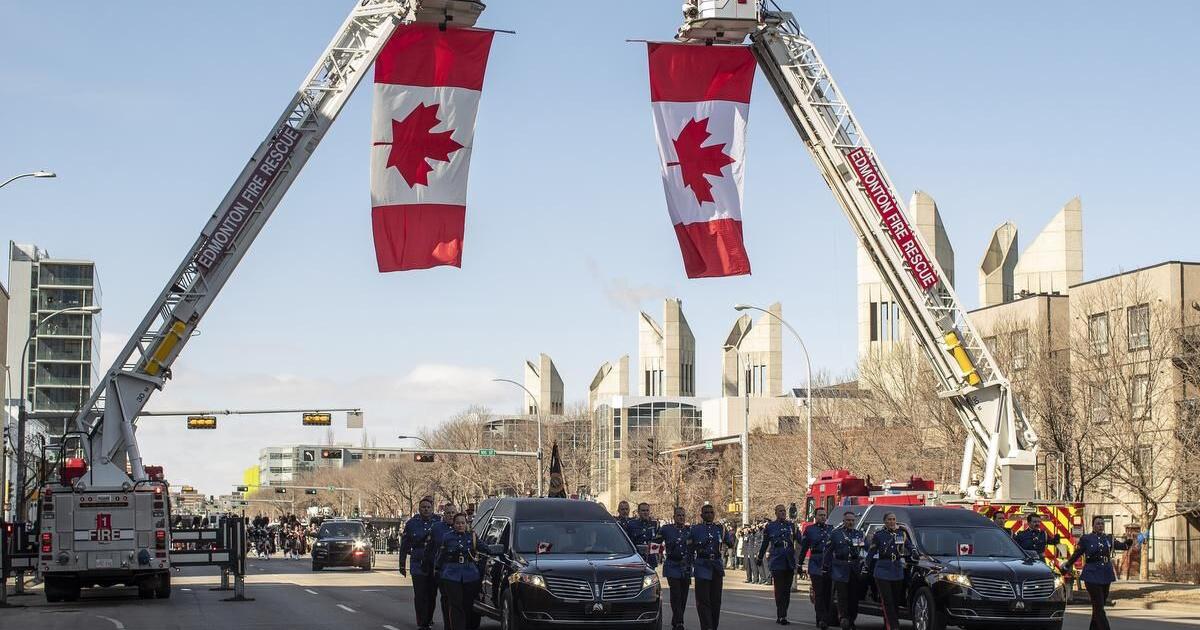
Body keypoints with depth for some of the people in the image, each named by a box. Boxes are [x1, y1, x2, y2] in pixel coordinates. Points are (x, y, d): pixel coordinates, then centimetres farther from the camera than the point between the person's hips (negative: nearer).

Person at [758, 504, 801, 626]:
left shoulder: (791, 525, 10)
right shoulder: (770, 526, 5)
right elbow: (765, 543, 13)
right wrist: (760, 558, 19)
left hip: (790, 562, 3)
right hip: (777, 562, -3)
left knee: (787, 590, 7)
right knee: (779, 589, -8)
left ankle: (782, 616, 15)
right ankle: (781, 616, -8)